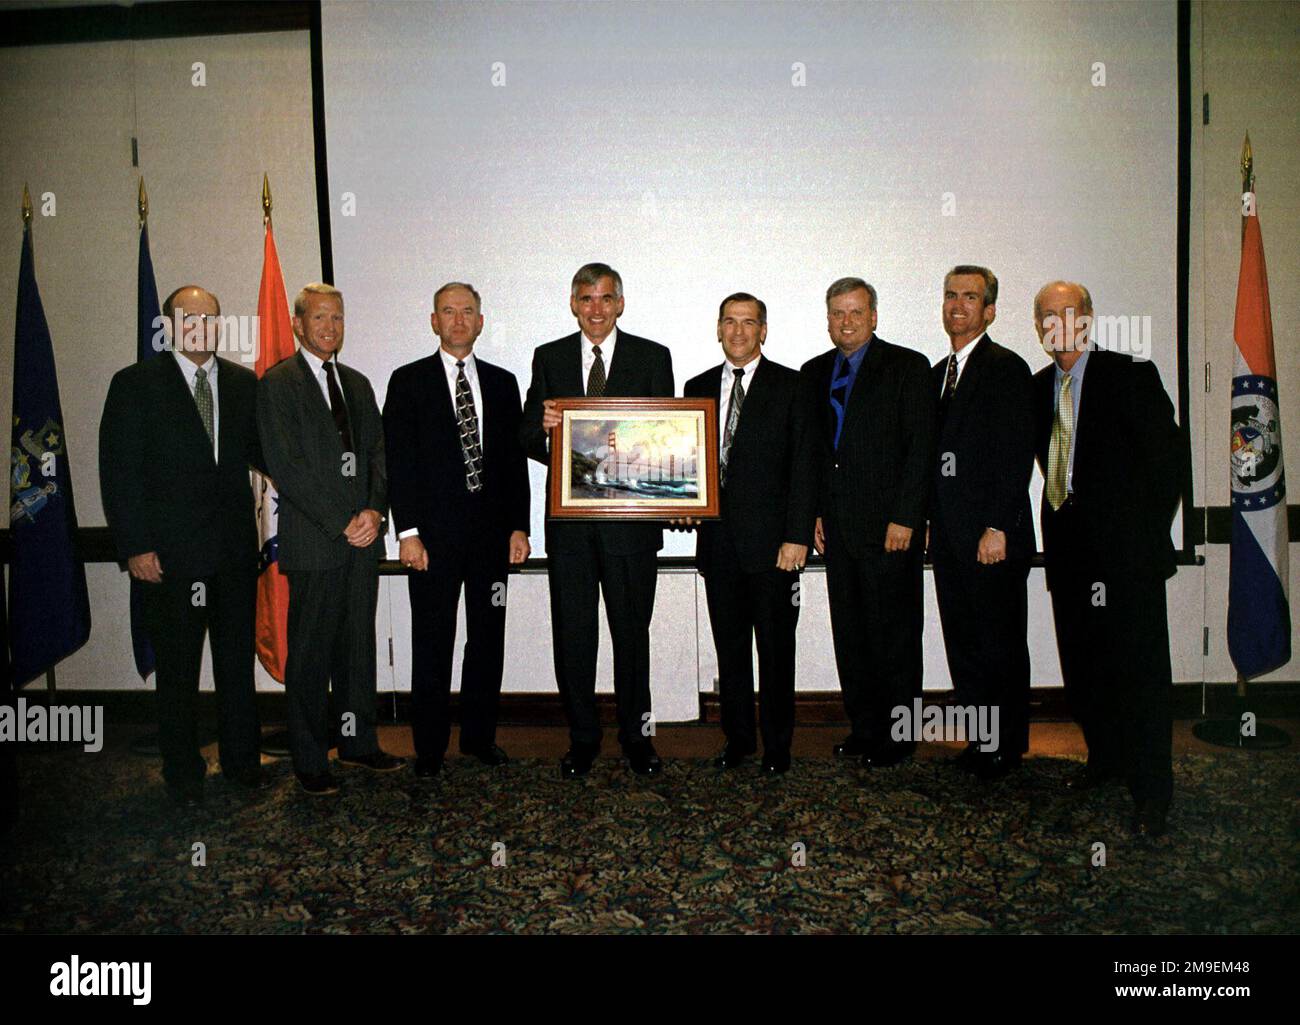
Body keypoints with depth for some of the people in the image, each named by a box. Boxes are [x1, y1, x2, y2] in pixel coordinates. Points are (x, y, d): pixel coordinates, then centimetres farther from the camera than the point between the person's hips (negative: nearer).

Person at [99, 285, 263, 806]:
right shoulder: (134, 384, -2)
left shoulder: (244, 382, 9)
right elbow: (119, 472, -5)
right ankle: (183, 773, 24)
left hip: (235, 550, 4)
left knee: (238, 661, 13)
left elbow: (261, 451, 11)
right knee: (177, 670, 8)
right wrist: (134, 547, -11)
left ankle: (242, 760, 27)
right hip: (168, 556, -3)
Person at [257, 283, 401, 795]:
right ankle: (310, 759, 14)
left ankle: (359, 741, 25)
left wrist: (374, 511, -6)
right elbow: (287, 466, -11)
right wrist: (342, 523, -14)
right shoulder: (278, 383, -3)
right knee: (310, 654, 2)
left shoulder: (356, 383, 17)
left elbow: (377, 451, 12)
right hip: (314, 541, -6)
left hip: (362, 539, 6)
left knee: (358, 646, 13)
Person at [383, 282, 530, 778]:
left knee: (488, 639, 9)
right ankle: (429, 746, 15)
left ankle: (479, 737, 23)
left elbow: (515, 458, 10)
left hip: (491, 532, 3)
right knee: (432, 644, 3)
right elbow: (398, 460, -3)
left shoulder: (502, 382, 11)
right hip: (434, 532, -3)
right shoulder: (408, 381, 2)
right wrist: (407, 531, -10)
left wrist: (518, 527, 3)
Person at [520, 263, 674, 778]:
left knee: (632, 630, 8)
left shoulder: (652, 357, 4)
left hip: (631, 517, -1)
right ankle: (582, 739, 22)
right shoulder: (549, 357, 9)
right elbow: (528, 439, 5)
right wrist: (543, 426, -19)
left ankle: (637, 735, 23)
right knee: (572, 633, 8)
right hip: (569, 518, 2)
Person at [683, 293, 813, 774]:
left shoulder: (791, 386, 1)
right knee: (729, 646, 11)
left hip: (772, 540, -3)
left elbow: (802, 466, -4)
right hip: (718, 540, 4)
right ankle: (738, 738, 24)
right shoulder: (698, 388, 13)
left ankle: (777, 746, 17)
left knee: (775, 647, 4)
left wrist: (797, 536, -11)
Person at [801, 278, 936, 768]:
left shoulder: (907, 367, -1)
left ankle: (897, 734, 13)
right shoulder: (815, 373, 14)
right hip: (838, 525, 5)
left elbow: (921, 447, -7)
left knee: (894, 634, 2)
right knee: (849, 632, 9)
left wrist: (904, 518, -13)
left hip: (889, 525, -5)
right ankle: (863, 727, 21)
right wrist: (816, 512, 7)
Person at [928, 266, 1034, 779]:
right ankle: (980, 739, 23)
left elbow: (1016, 455, -13)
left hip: (992, 534, -7)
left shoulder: (1006, 368, -7)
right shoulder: (939, 373, 17)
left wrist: (998, 527, -18)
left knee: (1001, 642, 2)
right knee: (961, 641, 11)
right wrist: (927, 519, 12)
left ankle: (1006, 746, 15)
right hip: (949, 534, 8)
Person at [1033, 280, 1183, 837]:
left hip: (1125, 547, -5)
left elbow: (1169, 457, -6)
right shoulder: (1038, 388, 12)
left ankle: (1152, 793, 6)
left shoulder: (1131, 375, -4)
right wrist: (1057, 528, 7)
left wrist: (1150, 533, -8)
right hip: (1069, 550, 6)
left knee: (1140, 665, -2)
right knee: (1081, 662, 12)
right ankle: (1105, 757, 30)